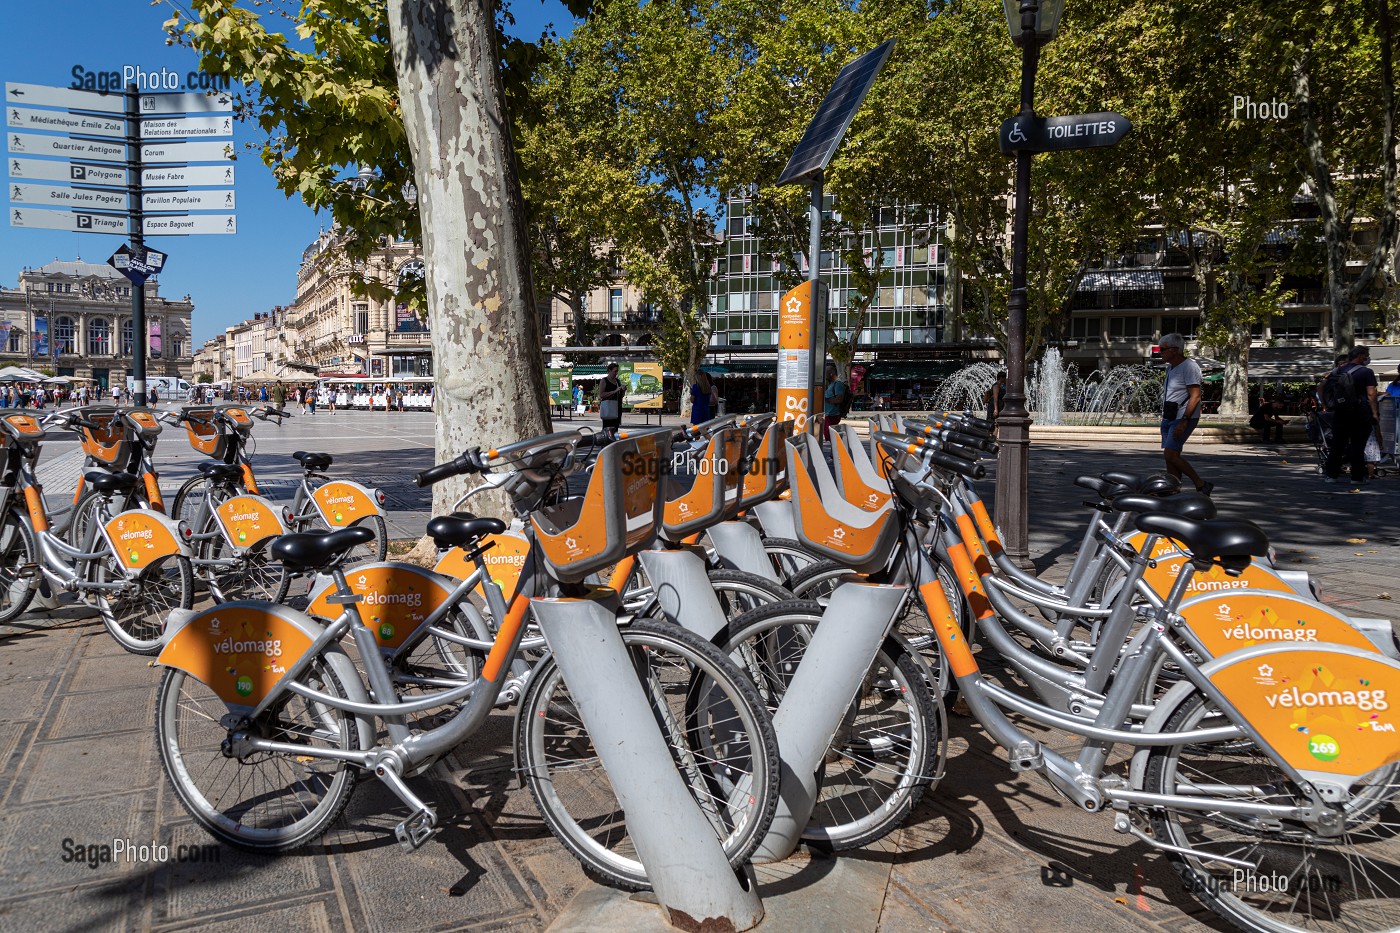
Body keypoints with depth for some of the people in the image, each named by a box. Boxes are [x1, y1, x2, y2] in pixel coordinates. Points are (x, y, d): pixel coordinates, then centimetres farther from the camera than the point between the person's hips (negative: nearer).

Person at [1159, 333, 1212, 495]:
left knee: (1170, 455, -17)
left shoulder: (1189, 366, -13)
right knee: (1171, 457, 6)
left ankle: (1201, 485, -6)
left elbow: (1195, 397, -20)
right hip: (1169, 418, 9)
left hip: (1183, 418, -9)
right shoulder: (1171, 367, 17)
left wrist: (1184, 421, -25)